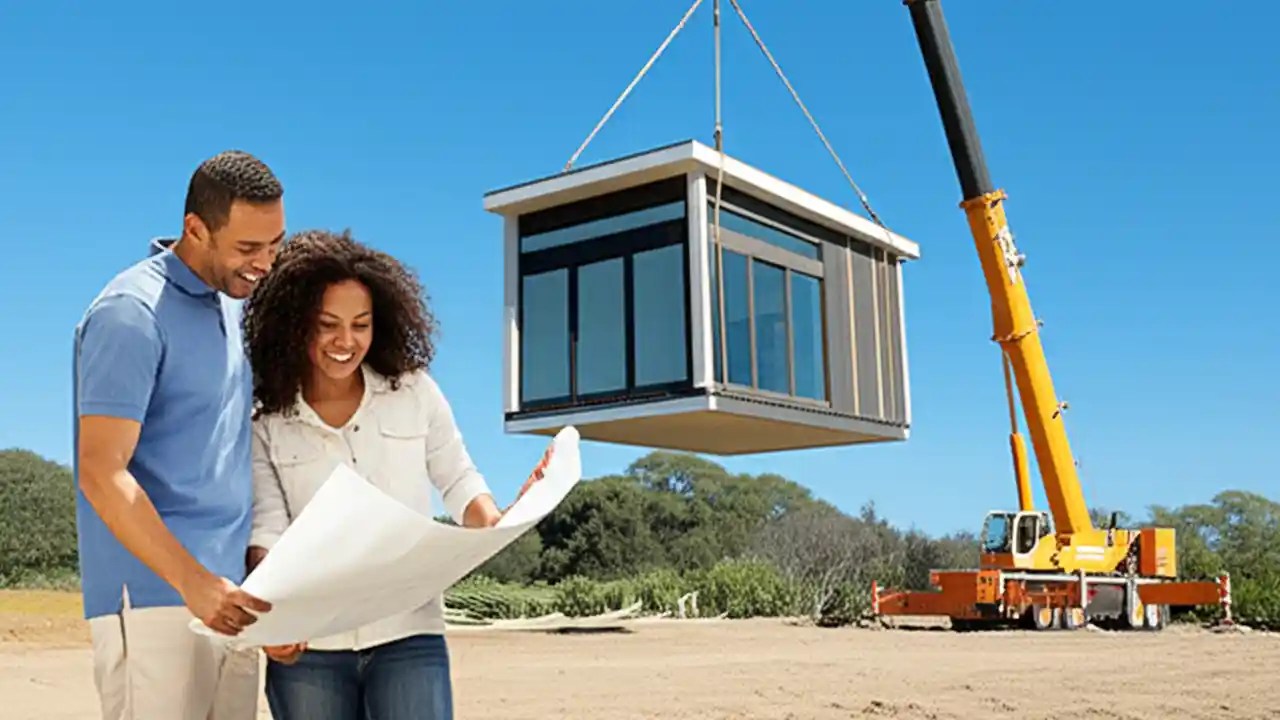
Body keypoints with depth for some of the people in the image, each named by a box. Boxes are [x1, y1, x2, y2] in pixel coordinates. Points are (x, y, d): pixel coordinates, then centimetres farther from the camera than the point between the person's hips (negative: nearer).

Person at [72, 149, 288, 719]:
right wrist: (194, 582, -23)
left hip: (225, 601, 8)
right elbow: (101, 474, -16)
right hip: (152, 600, -7)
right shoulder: (133, 312, -10)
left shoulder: (232, 304, 14)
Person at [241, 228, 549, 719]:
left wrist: (497, 524, -12)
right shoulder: (265, 422, 2)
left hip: (409, 637, 0)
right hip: (307, 645, 1)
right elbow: (267, 530, -5)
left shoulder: (414, 393, 2)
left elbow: (457, 482, 10)